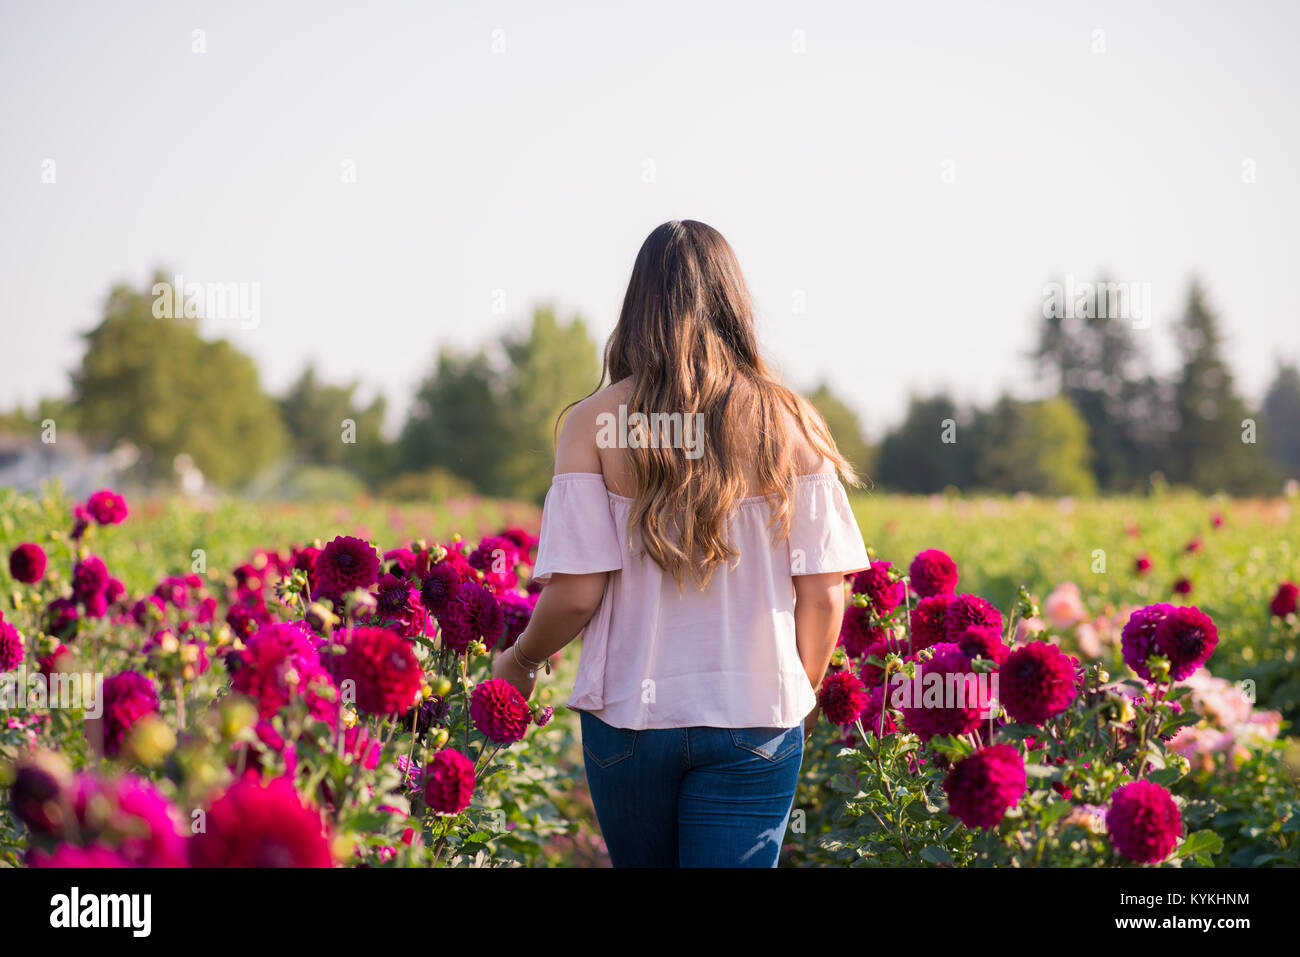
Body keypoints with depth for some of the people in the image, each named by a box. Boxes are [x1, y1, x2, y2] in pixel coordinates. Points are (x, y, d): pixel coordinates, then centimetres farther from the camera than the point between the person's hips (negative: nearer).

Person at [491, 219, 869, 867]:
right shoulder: (791, 425, -4)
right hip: (757, 721, 0)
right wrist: (801, 697, 14)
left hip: (630, 713, 0)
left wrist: (520, 660, 10)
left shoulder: (595, 424, -7)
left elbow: (576, 592, -10)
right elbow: (824, 594, -3)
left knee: (643, 860, 20)